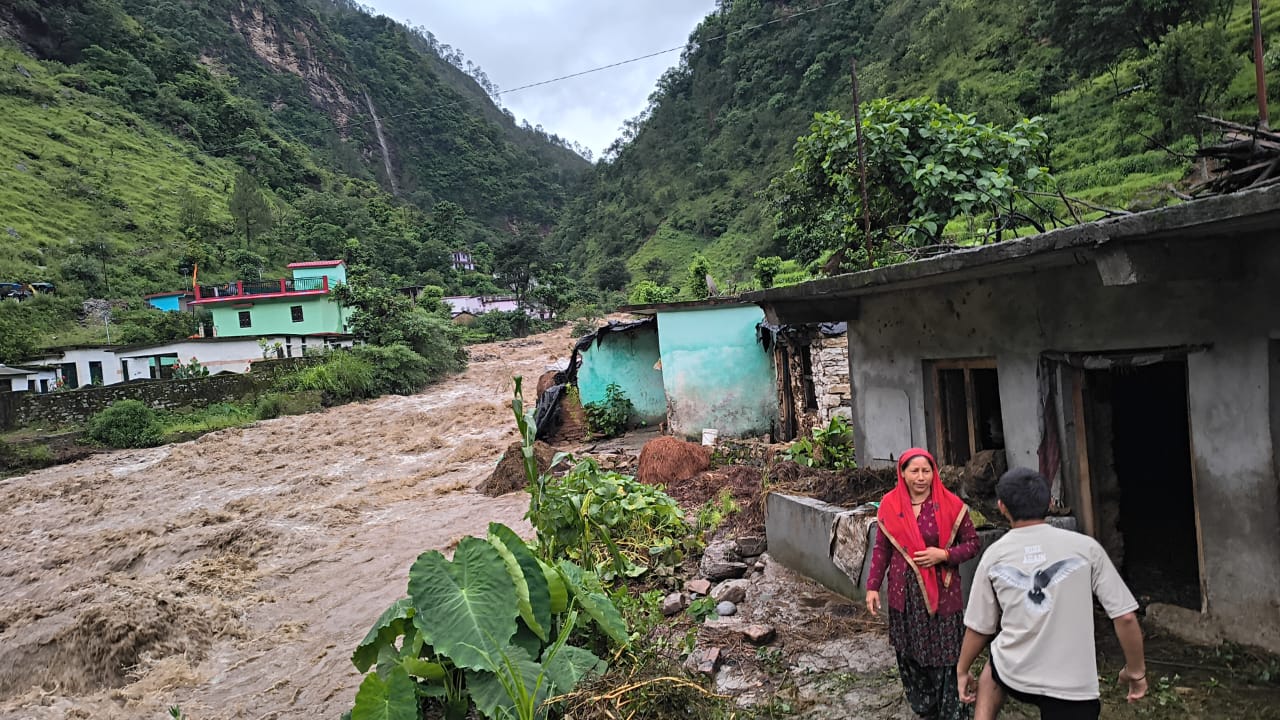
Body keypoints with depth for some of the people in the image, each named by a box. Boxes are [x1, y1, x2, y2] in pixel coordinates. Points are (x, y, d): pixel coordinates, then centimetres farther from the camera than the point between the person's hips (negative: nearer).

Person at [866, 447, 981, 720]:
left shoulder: (951, 504, -7)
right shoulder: (890, 505, 0)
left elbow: (972, 543, 1)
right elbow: (882, 549, 6)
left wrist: (944, 555, -16)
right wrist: (872, 587, 2)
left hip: (942, 593, -2)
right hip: (904, 593, 2)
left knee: (945, 655, 2)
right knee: (910, 654, 10)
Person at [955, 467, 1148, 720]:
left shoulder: (994, 555, -4)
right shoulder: (1085, 547, -9)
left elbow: (979, 627, 4)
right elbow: (1125, 617, -6)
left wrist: (962, 670, 19)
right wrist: (1136, 670, 11)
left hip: (1013, 676, 2)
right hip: (1072, 687, -2)